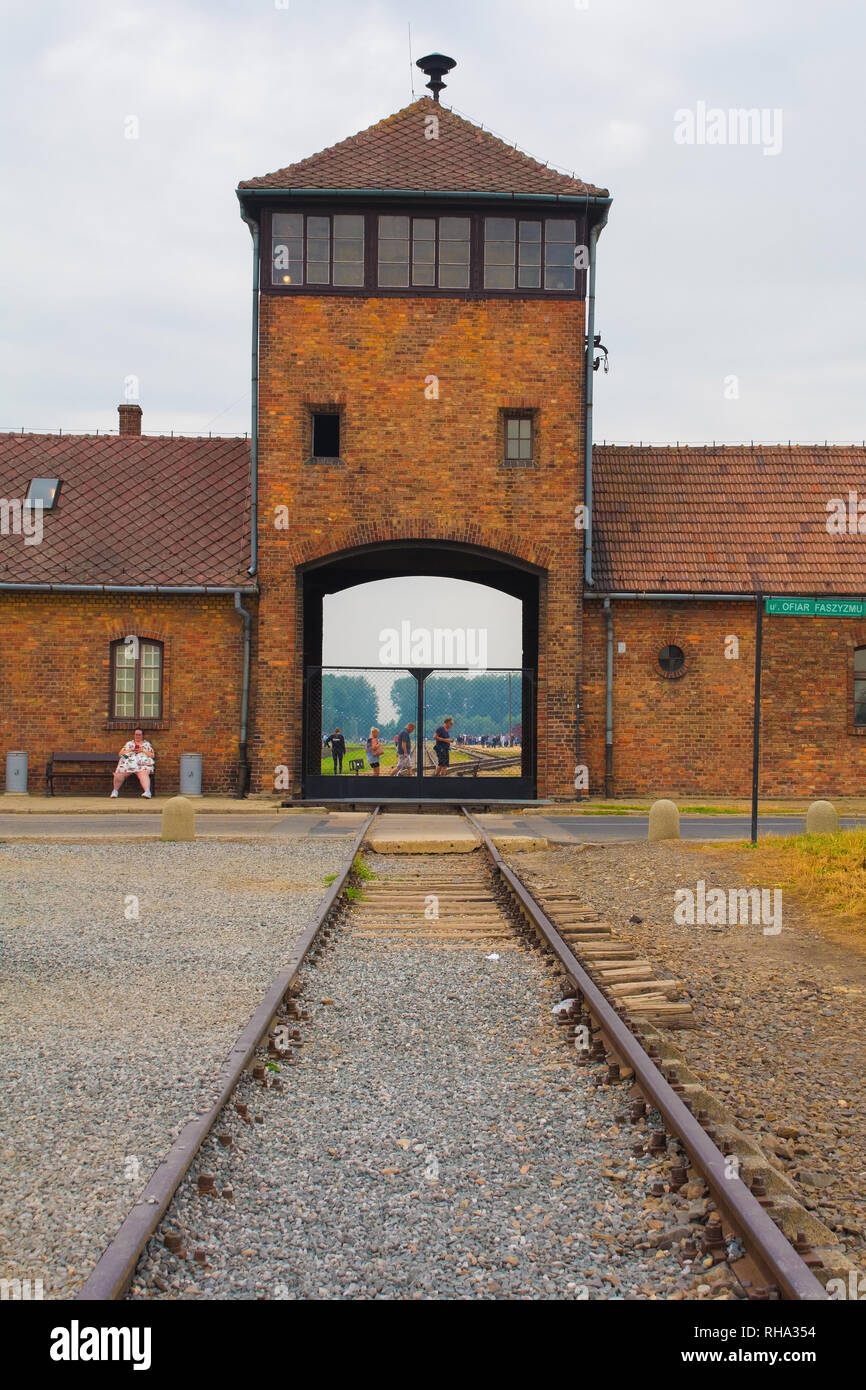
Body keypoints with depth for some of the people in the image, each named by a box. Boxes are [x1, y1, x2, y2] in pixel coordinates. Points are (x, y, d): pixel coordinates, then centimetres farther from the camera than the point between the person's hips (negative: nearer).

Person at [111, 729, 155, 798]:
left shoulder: (147, 744, 23)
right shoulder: (129, 744, 25)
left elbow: (152, 755, 14)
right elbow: (121, 753, 17)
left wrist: (142, 751, 0)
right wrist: (130, 750, 2)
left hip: (143, 764, -1)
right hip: (128, 763, 1)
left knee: (143, 774, -36)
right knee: (120, 773, -27)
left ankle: (147, 791, -56)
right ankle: (115, 791, -7)